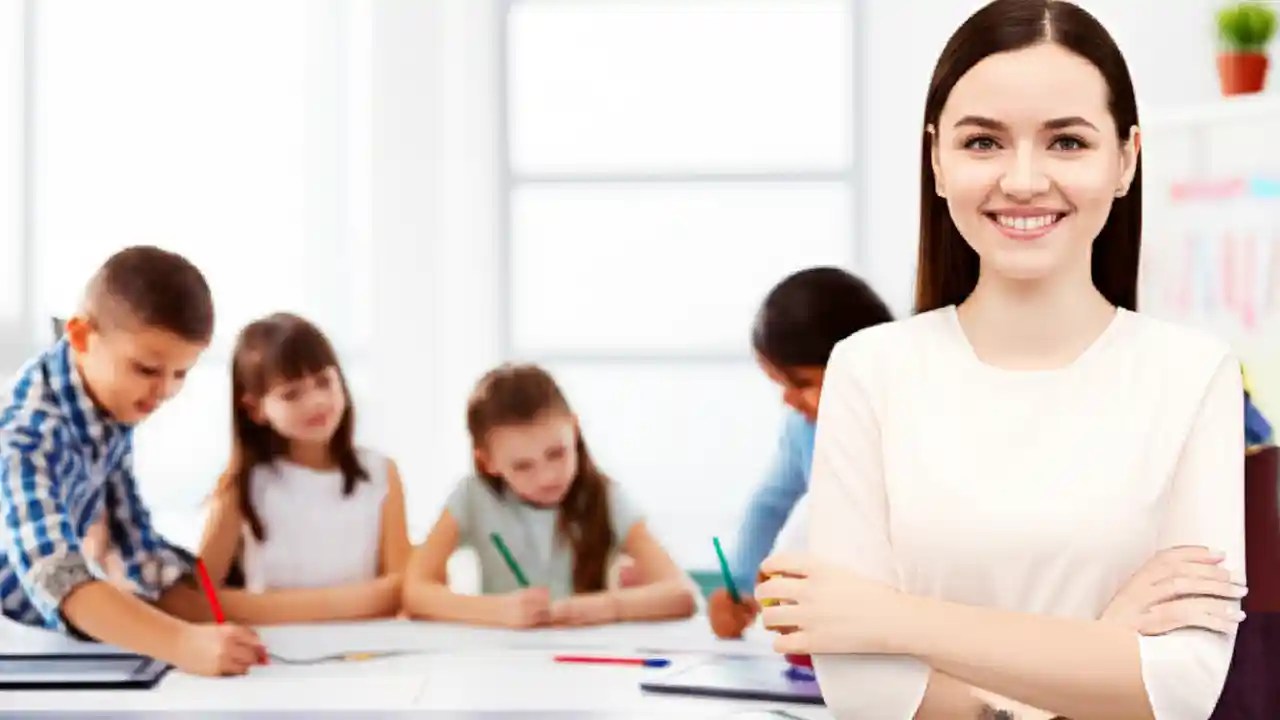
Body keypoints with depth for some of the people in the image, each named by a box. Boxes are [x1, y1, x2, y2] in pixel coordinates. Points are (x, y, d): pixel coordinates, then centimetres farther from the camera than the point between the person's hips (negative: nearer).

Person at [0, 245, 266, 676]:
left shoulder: (116, 402, -5)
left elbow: (132, 531, 5)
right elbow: (53, 574, -40)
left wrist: (212, 627, -6)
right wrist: (183, 643, -50)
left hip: (37, 633, 6)